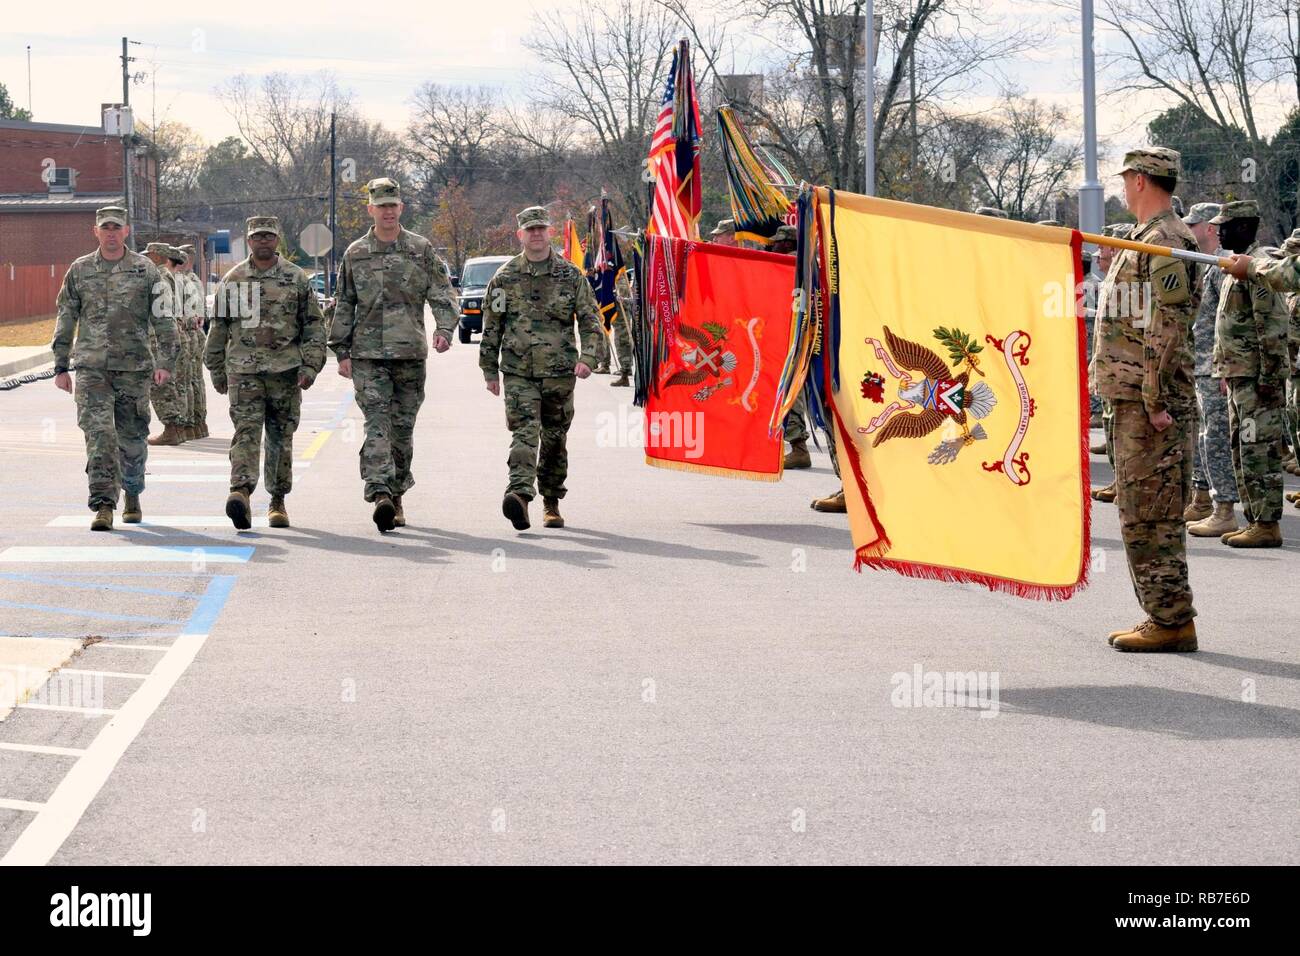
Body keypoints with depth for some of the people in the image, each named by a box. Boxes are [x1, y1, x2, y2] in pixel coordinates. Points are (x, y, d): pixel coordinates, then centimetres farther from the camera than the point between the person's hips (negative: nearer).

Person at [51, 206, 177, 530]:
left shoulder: (146, 271, 4)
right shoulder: (79, 271, 8)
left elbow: (164, 320, 3)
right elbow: (65, 321, 12)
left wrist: (165, 362, -7)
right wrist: (60, 366, 9)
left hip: (134, 368, 0)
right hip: (91, 367, 0)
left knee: (132, 437, 8)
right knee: (99, 433, -13)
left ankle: (132, 497, 30)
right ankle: (103, 505, -16)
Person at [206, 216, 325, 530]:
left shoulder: (297, 279, 6)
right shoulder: (232, 281, 8)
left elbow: (314, 325, 6)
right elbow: (218, 328, 15)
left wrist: (310, 365, -4)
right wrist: (217, 371, 14)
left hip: (285, 371, 0)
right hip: (243, 371, 0)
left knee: (281, 438, 7)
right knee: (246, 431, -15)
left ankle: (278, 501, 18)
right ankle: (240, 492, -29)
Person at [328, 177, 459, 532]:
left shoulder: (421, 250, 6)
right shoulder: (355, 254, 9)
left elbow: (442, 293, 4)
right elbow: (344, 306, 13)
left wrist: (444, 329, -14)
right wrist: (342, 351, 8)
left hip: (411, 352, 1)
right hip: (368, 353, -1)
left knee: (403, 426, 7)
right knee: (377, 423, -14)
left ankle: (396, 495, 20)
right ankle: (380, 494, -24)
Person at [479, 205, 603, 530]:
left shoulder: (571, 276, 5)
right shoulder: (504, 278, 5)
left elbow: (591, 319, 5)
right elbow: (491, 327, 10)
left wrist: (586, 358, -10)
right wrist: (490, 371, 9)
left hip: (560, 373, 1)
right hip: (518, 373, -1)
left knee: (554, 439, 10)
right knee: (525, 432, -18)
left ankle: (551, 503, 24)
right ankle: (520, 495, -33)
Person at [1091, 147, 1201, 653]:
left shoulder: (1164, 242, -14)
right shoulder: (1146, 240, 19)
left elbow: (1167, 329, -20)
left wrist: (1156, 401, -22)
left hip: (1149, 403, -11)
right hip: (1133, 400, 11)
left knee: (1150, 514, -8)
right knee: (1141, 511, 13)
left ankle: (1171, 621, -5)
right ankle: (1163, 615, 19)